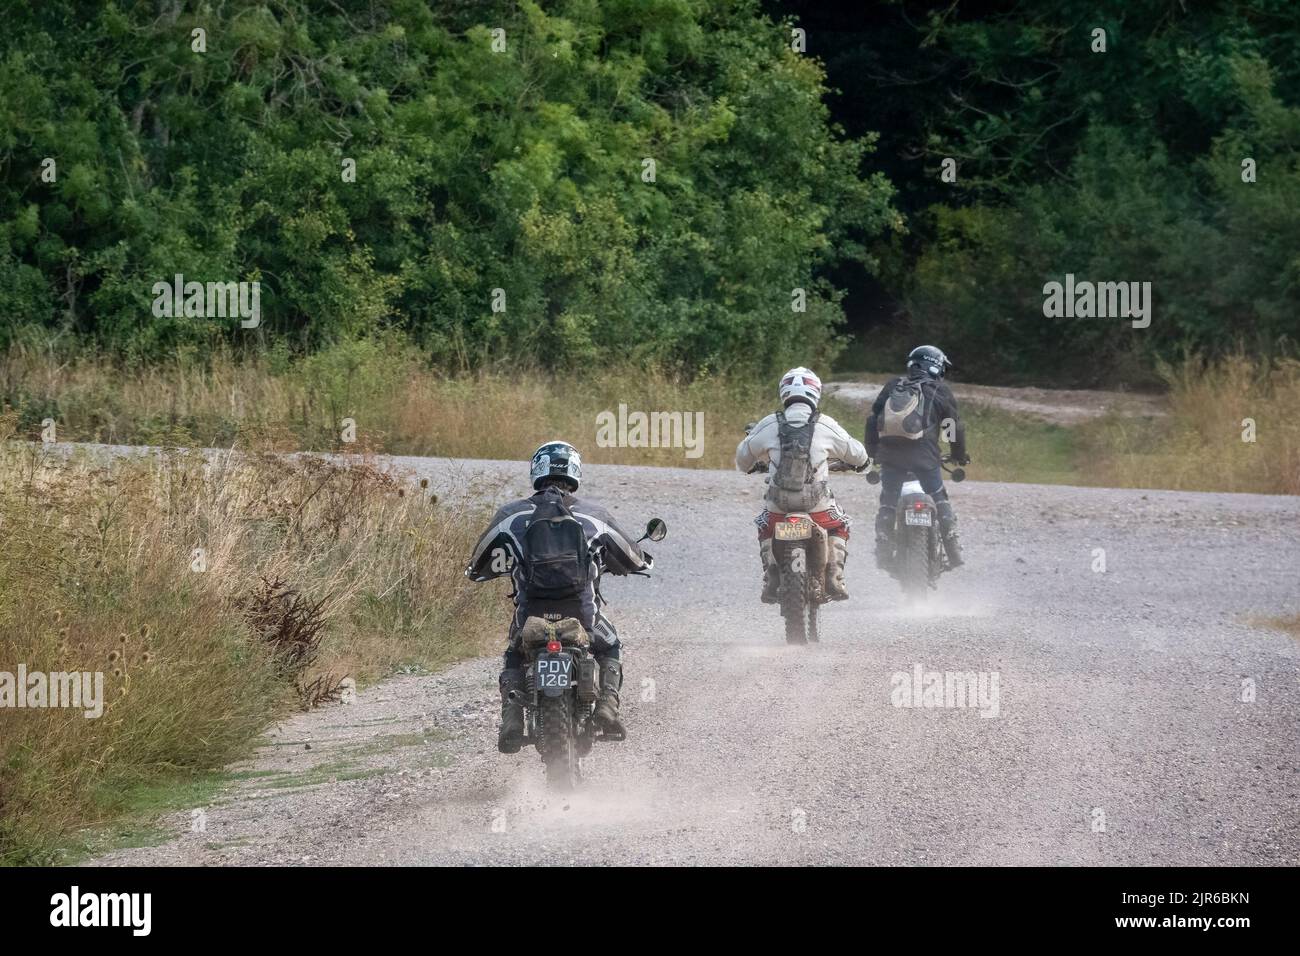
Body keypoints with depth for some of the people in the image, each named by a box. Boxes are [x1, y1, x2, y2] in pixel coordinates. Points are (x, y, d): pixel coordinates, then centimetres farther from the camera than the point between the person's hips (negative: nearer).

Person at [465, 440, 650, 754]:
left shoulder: (511, 515, 6)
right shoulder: (594, 515, 8)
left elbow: (477, 568, 17)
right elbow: (634, 560, 21)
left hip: (531, 613, 0)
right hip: (582, 611, 0)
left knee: (513, 659, 29)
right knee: (609, 649, 30)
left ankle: (511, 717, 5)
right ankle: (607, 703, 5)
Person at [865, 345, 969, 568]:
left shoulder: (892, 386, 15)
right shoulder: (940, 391, 5)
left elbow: (873, 419, 15)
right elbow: (954, 425, 7)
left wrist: (872, 450, 25)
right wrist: (960, 456, 20)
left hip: (890, 455, 3)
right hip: (924, 455, -3)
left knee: (887, 503, 11)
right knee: (941, 501, 8)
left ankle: (883, 555, 4)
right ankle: (954, 554, 3)